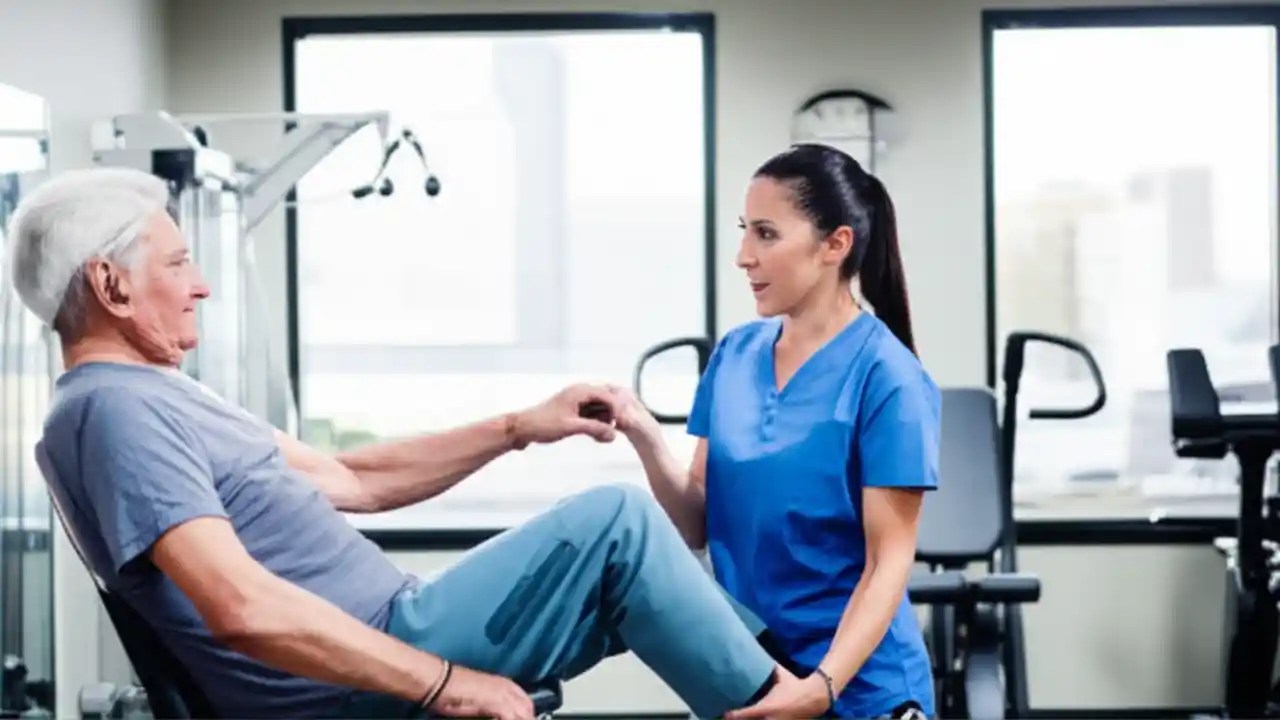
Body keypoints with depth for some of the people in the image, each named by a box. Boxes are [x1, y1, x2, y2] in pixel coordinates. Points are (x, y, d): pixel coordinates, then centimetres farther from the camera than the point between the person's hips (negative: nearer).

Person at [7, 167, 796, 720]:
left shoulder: (156, 395, 18)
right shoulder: (115, 408, -16)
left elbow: (348, 479, 20)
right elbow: (242, 609, -27)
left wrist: (516, 429, 13)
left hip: (383, 644, 10)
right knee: (614, 522, -15)